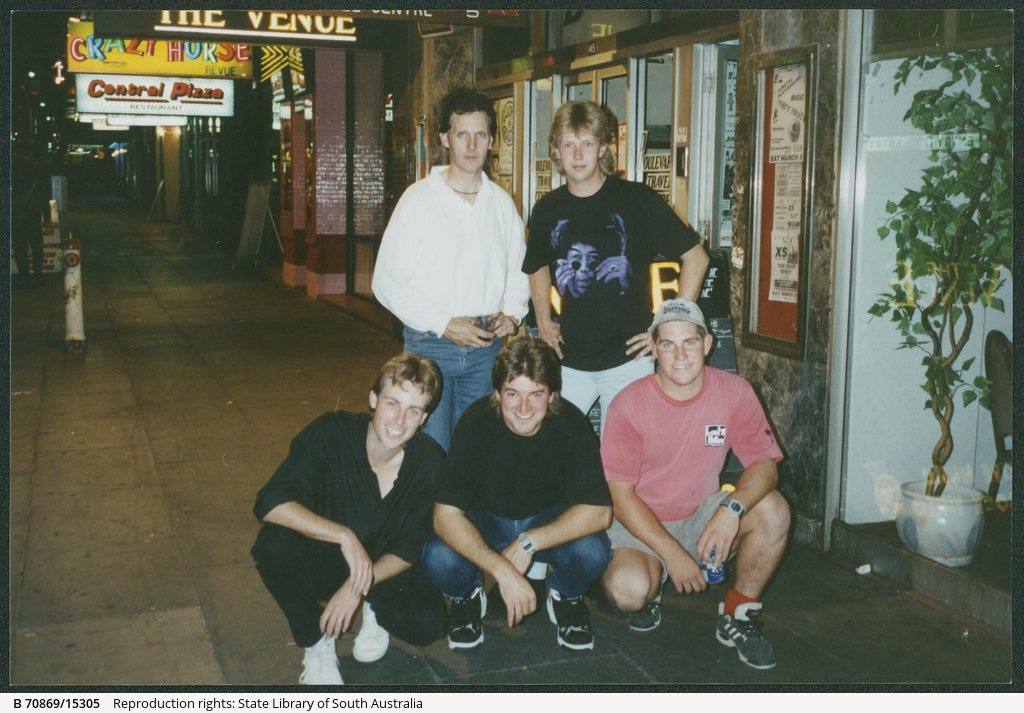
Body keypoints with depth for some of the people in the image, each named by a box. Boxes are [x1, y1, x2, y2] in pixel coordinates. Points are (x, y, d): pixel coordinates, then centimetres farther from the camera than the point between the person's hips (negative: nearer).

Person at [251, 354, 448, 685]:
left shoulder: (429, 461, -15)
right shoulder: (330, 434, -21)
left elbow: (410, 549, -10)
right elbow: (271, 502, -30)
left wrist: (359, 586, -25)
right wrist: (343, 536, -38)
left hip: (385, 569, 1)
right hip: (325, 561, 0)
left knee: (427, 623, -27)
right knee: (273, 542, -32)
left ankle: (376, 610, 10)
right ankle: (317, 644, -8)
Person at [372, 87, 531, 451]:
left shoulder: (502, 203, 8)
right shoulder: (419, 198, -5)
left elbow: (518, 268, 20)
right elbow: (387, 281, -7)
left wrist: (512, 313, 1)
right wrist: (444, 324, -13)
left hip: (485, 345, 4)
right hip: (429, 343, -3)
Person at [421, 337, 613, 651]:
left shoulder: (571, 424, -23)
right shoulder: (476, 423, -25)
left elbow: (599, 511, -24)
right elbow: (445, 515, -30)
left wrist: (528, 542, -32)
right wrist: (504, 571, -40)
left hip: (549, 521, 1)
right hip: (485, 521, 0)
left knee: (592, 552, -32)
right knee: (439, 559, -32)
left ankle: (565, 597, 5)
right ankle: (467, 596, 6)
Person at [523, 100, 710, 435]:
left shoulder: (637, 200, -6)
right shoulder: (547, 210, 5)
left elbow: (696, 258, -2)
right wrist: (543, 320, 12)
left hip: (628, 358, -3)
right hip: (569, 361, 3)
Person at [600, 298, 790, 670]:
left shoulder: (734, 391, -9)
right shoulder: (629, 405, -16)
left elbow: (765, 465, -10)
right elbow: (620, 495, -15)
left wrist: (733, 507, -32)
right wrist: (672, 554, -22)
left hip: (703, 518, 3)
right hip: (639, 525, -2)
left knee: (773, 510, -24)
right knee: (627, 590, -32)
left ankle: (738, 615, -3)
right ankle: (651, 589, 9)